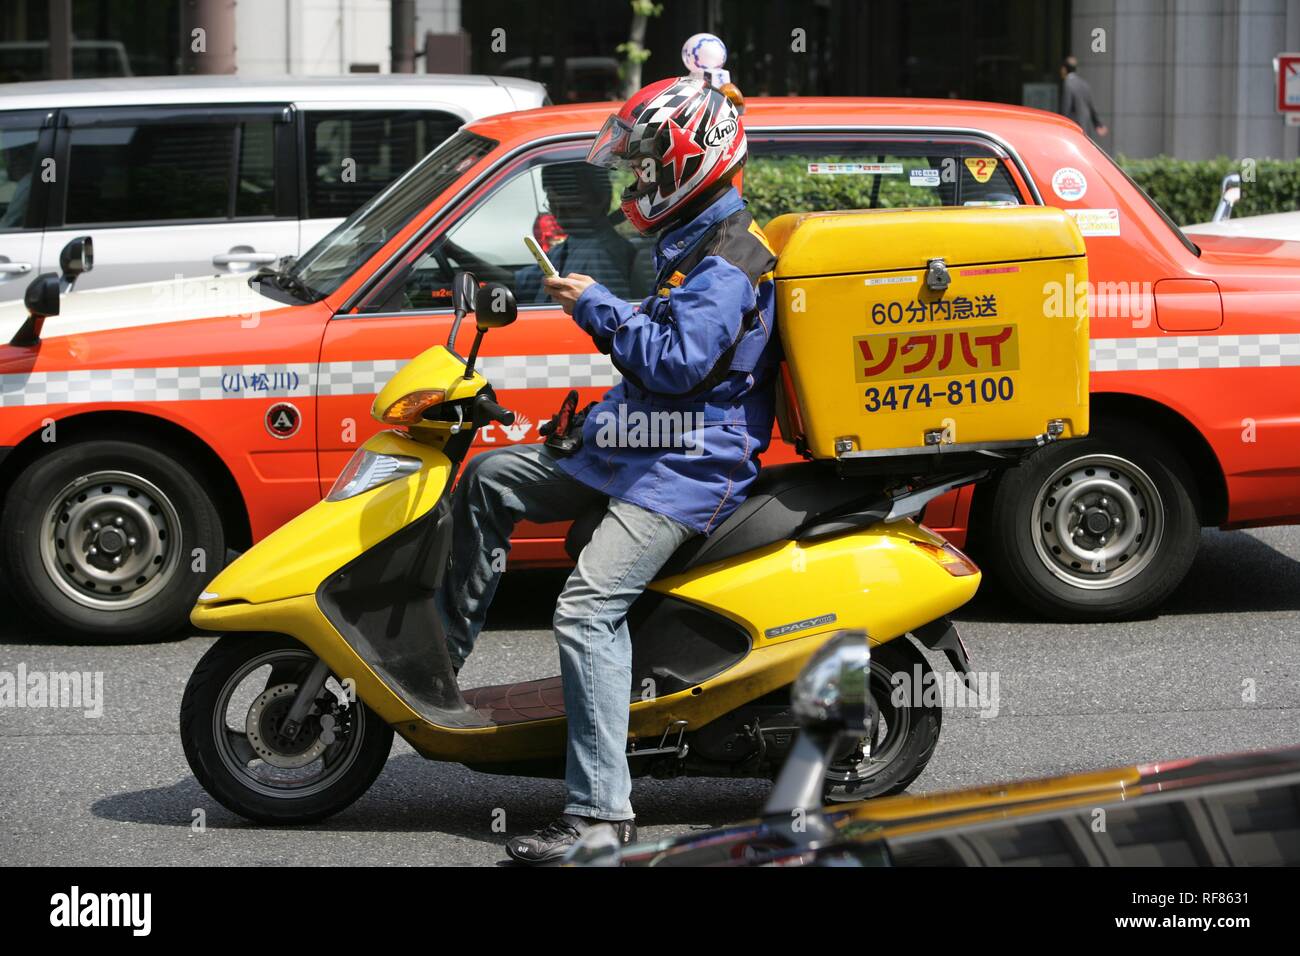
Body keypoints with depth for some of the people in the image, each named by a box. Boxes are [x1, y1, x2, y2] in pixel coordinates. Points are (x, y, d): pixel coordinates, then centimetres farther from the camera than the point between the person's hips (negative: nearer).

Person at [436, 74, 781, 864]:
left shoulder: (726, 262, -15)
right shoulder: (693, 244, 19)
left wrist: (598, 307, -18)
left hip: (687, 471, -11)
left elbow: (679, 361, -25)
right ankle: (443, 654, 15)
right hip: (633, 451, 11)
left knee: (589, 608, -24)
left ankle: (602, 811, -28)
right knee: (490, 478, 13)